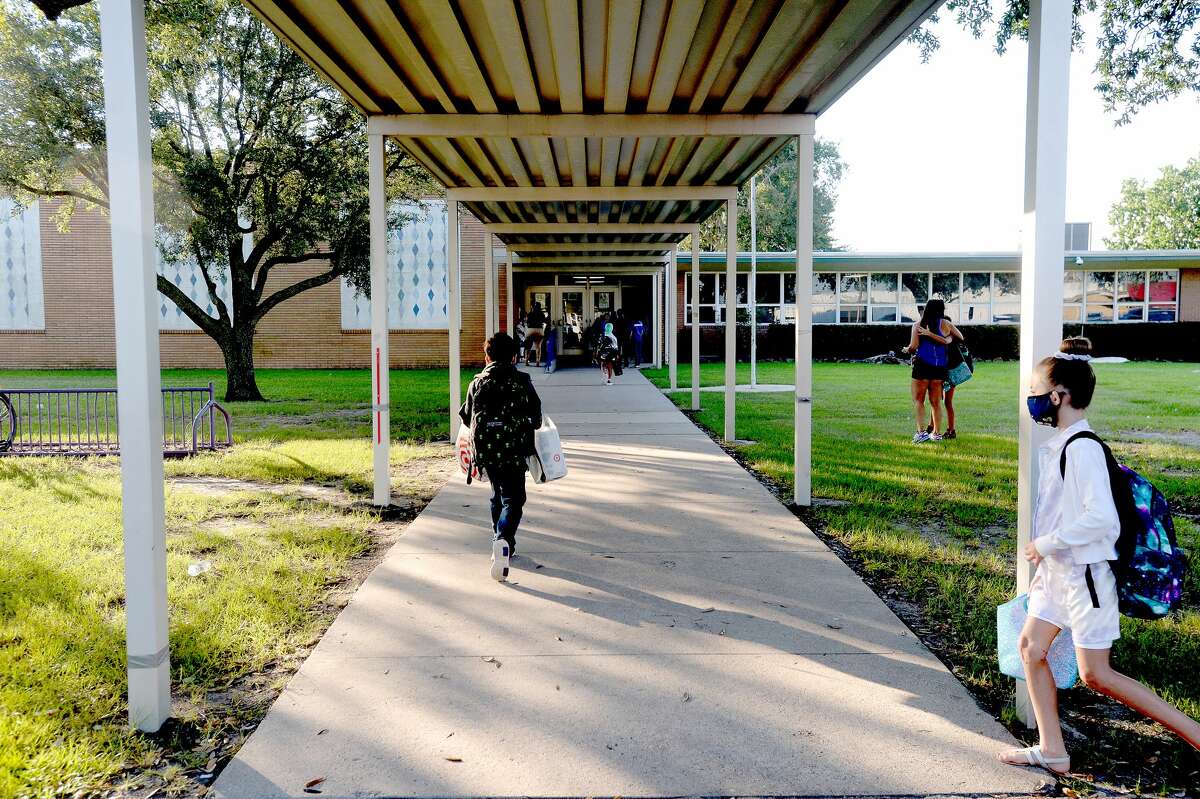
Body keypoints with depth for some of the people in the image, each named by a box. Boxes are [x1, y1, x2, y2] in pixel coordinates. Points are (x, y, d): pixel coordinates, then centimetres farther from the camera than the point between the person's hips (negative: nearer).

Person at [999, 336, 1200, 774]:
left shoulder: (1082, 447, -22)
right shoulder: (1060, 444, 7)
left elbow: (1101, 516, -30)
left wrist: (1046, 544, -20)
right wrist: (1046, 559, 15)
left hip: (1085, 573, -9)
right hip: (1060, 570, 9)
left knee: (1095, 675, 1)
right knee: (1030, 646, 11)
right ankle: (1052, 751, 20)